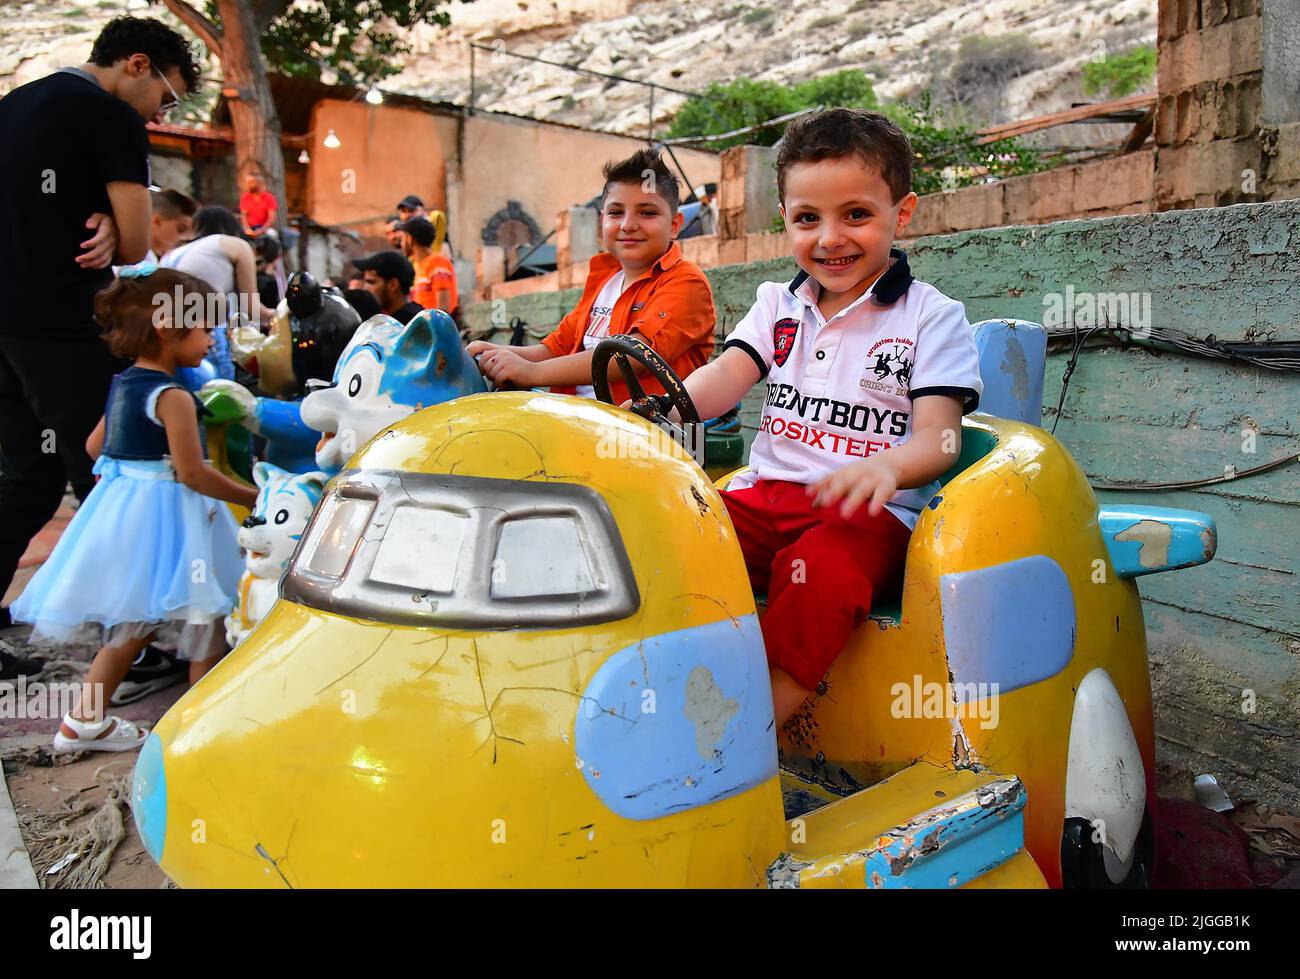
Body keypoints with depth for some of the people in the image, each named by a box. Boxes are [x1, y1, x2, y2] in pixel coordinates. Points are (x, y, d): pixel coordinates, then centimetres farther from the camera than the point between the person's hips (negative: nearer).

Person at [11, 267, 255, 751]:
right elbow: (192, 474, -20)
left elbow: (94, 445, 17)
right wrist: (254, 498, -13)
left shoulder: (122, 383, 8)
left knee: (132, 620, 19)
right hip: (163, 515, -9)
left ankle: (84, 720, 24)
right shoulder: (172, 396, -18)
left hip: (119, 505, 9)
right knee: (203, 620, 4)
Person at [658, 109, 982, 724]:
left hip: (873, 513, -4)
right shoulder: (777, 305, 17)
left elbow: (939, 436, -8)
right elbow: (723, 379, 2)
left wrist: (886, 466, -32)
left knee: (821, 570, -36)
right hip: (765, 492, 4)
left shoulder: (932, 316, 3)